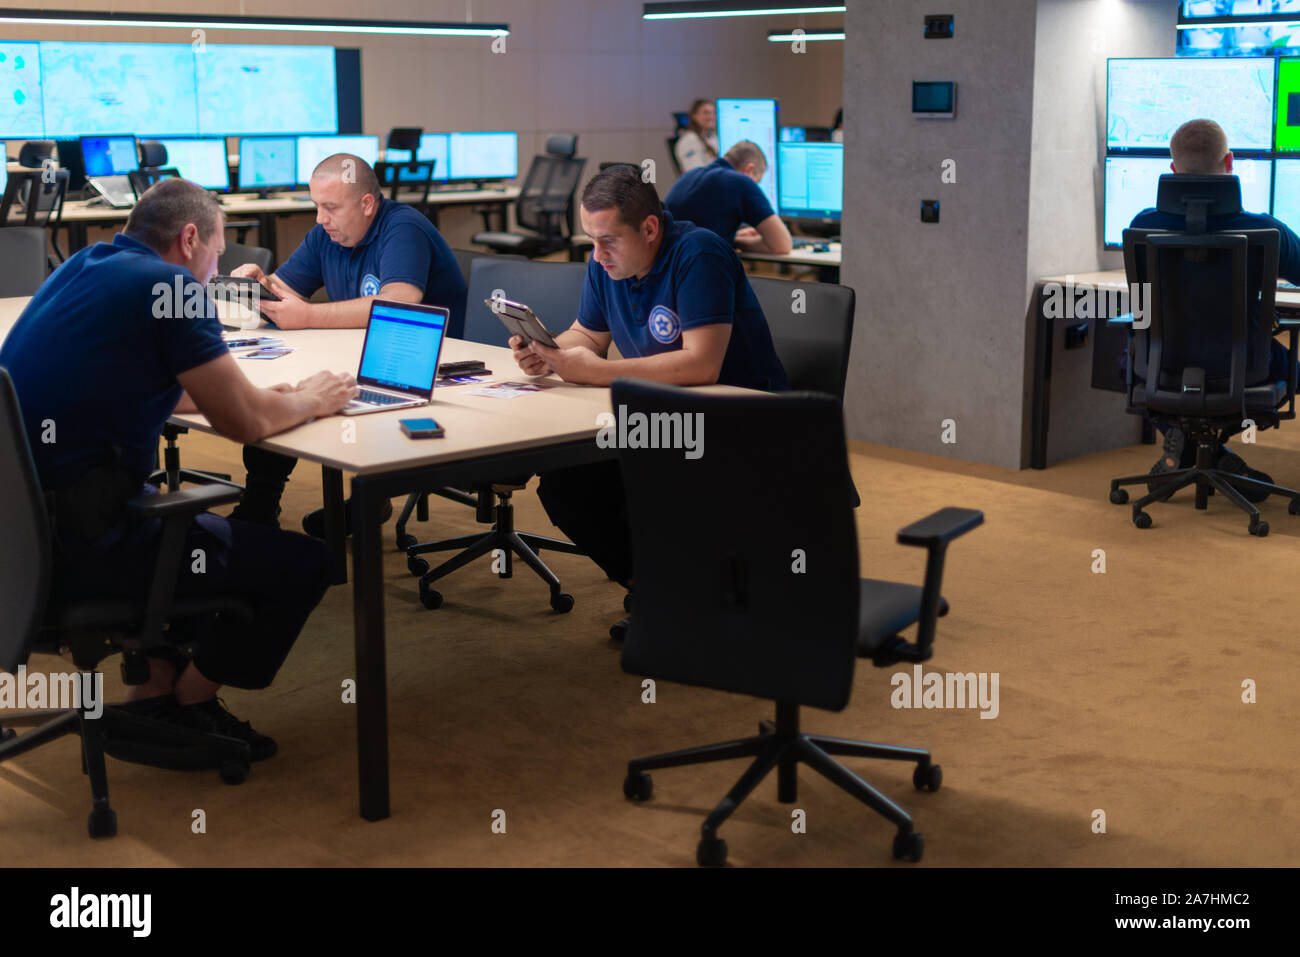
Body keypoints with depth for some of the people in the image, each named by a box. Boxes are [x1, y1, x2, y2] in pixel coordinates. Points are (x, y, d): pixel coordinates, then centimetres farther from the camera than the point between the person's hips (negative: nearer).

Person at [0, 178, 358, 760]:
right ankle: (190, 703, 17)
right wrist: (309, 402, 11)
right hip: (81, 542, -10)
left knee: (217, 529, 31)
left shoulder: (85, 267, 14)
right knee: (302, 564, -2)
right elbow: (245, 423, -11)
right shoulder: (171, 287, -13)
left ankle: (152, 692, 24)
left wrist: (280, 397, 22)